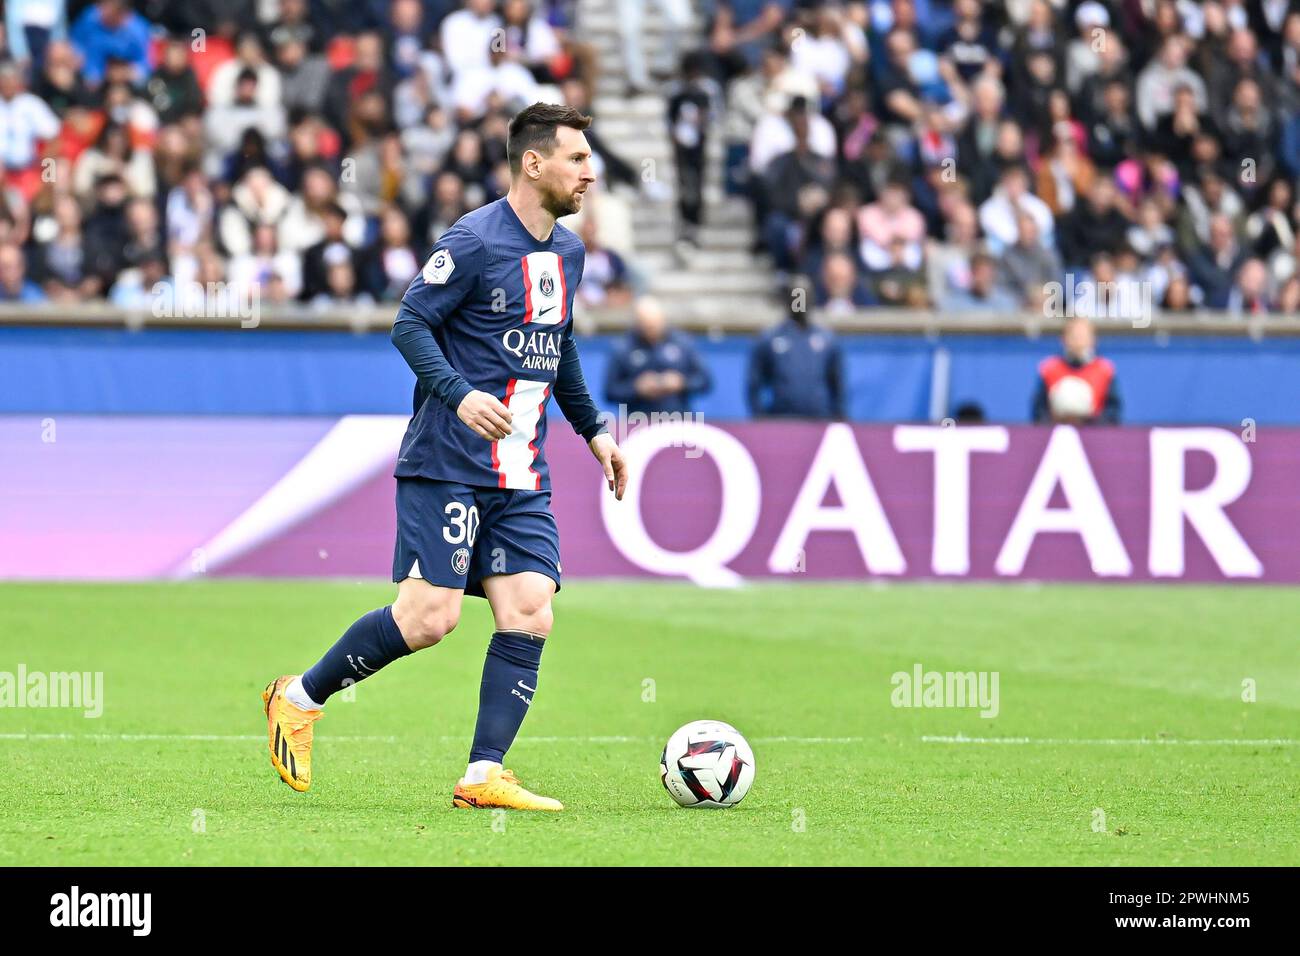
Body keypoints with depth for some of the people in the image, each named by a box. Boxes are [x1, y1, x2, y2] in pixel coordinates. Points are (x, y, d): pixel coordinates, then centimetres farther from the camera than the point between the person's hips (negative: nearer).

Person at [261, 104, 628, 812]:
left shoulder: (567, 252, 14)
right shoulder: (475, 240, -11)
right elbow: (409, 324, -12)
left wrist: (592, 429, 28)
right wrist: (460, 394, -25)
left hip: (522, 478, 7)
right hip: (447, 467, -7)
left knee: (529, 615, -7)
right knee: (429, 616, -12)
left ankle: (483, 775, -5)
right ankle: (299, 699, 8)